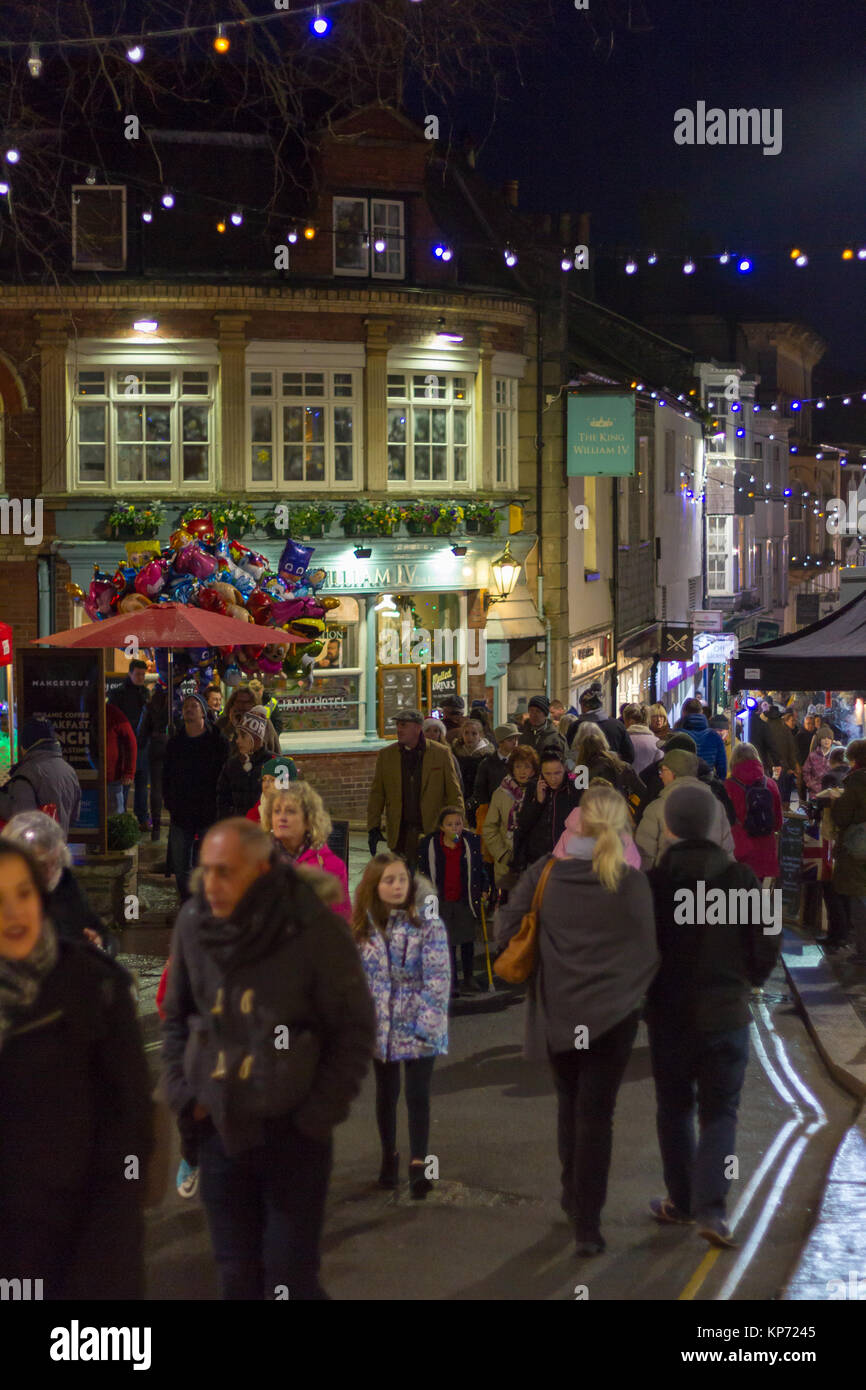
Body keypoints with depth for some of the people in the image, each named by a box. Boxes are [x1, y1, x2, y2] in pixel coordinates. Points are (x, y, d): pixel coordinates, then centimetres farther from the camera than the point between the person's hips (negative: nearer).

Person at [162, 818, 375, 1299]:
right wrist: (183, 1092, 3)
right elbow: (175, 1015, 12)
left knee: (288, 1277, -2)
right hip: (219, 1128, 4)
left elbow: (355, 1030, -8)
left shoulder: (315, 929, -16)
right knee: (237, 1275, 12)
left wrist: (317, 1115, -11)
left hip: (292, 1133, -4)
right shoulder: (193, 922, -3)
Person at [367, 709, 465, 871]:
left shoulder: (441, 754, 1)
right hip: (400, 833, 2)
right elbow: (377, 794, 9)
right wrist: (373, 827, 0)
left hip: (433, 831, -2)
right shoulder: (386, 755, 7)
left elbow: (454, 793, 3)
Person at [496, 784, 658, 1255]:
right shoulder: (632, 882, -10)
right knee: (596, 1114, 4)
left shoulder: (544, 874, -6)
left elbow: (506, 932, -2)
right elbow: (650, 950, -7)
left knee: (569, 1105, 22)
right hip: (613, 1013, -2)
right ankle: (587, 1224, 2)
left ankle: (573, 1199, 36)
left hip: (558, 1011, 2)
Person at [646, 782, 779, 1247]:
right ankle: (710, 1208, -8)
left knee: (675, 1108, 17)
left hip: (668, 1013, 0)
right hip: (726, 1012, 0)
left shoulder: (652, 881, -10)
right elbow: (765, 946, -5)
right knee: (719, 1112, 7)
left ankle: (681, 1202, 24)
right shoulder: (739, 878, -9)